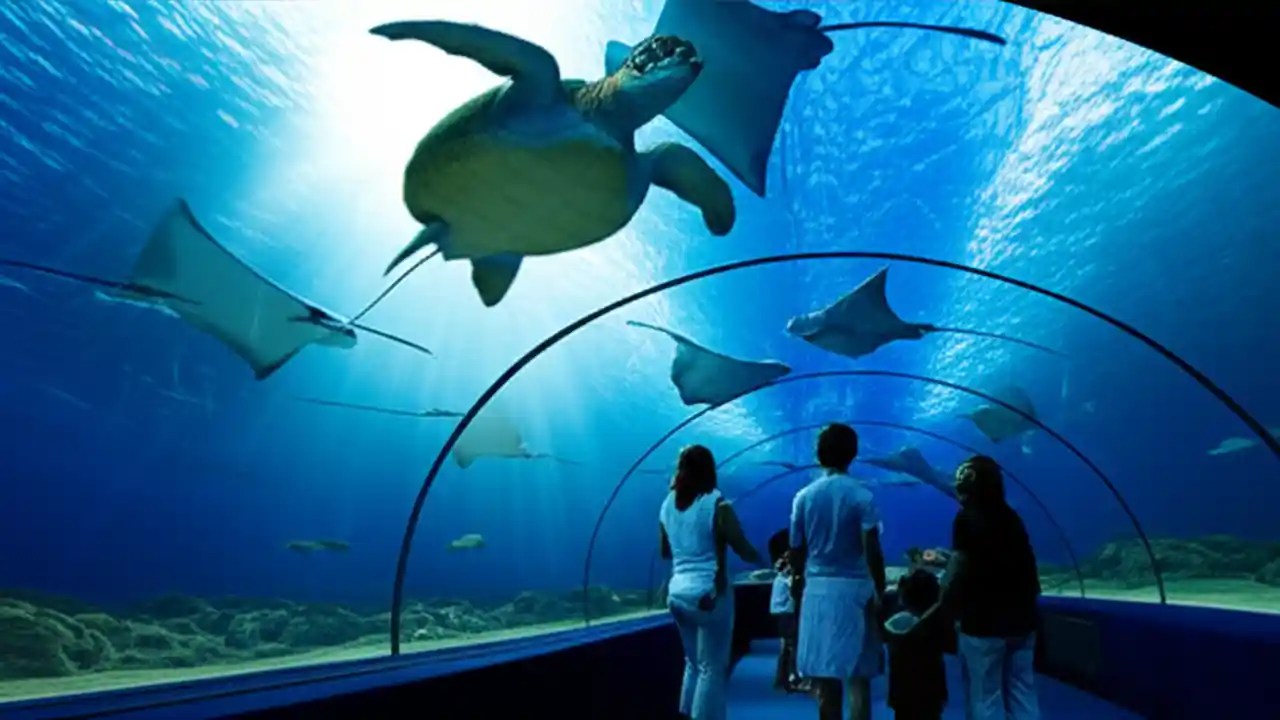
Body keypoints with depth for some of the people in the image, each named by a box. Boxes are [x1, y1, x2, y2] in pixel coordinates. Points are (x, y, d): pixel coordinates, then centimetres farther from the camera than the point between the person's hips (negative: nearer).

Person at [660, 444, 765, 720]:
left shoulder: (668, 505, 6)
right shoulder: (717, 504, -11)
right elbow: (744, 550, -8)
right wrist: (765, 562, 11)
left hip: (677, 592, 6)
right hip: (709, 594, -6)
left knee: (693, 663, 20)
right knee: (712, 668, 4)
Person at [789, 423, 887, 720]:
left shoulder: (804, 496, 1)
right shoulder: (862, 496, -8)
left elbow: (796, 552, 4)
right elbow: (872, 551, -14)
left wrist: (800, 581, 18)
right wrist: (880, 593, -6)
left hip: (818, 589, 2)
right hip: (854, 588, -2)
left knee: (825, 675, 7)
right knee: (859, 676, 6)